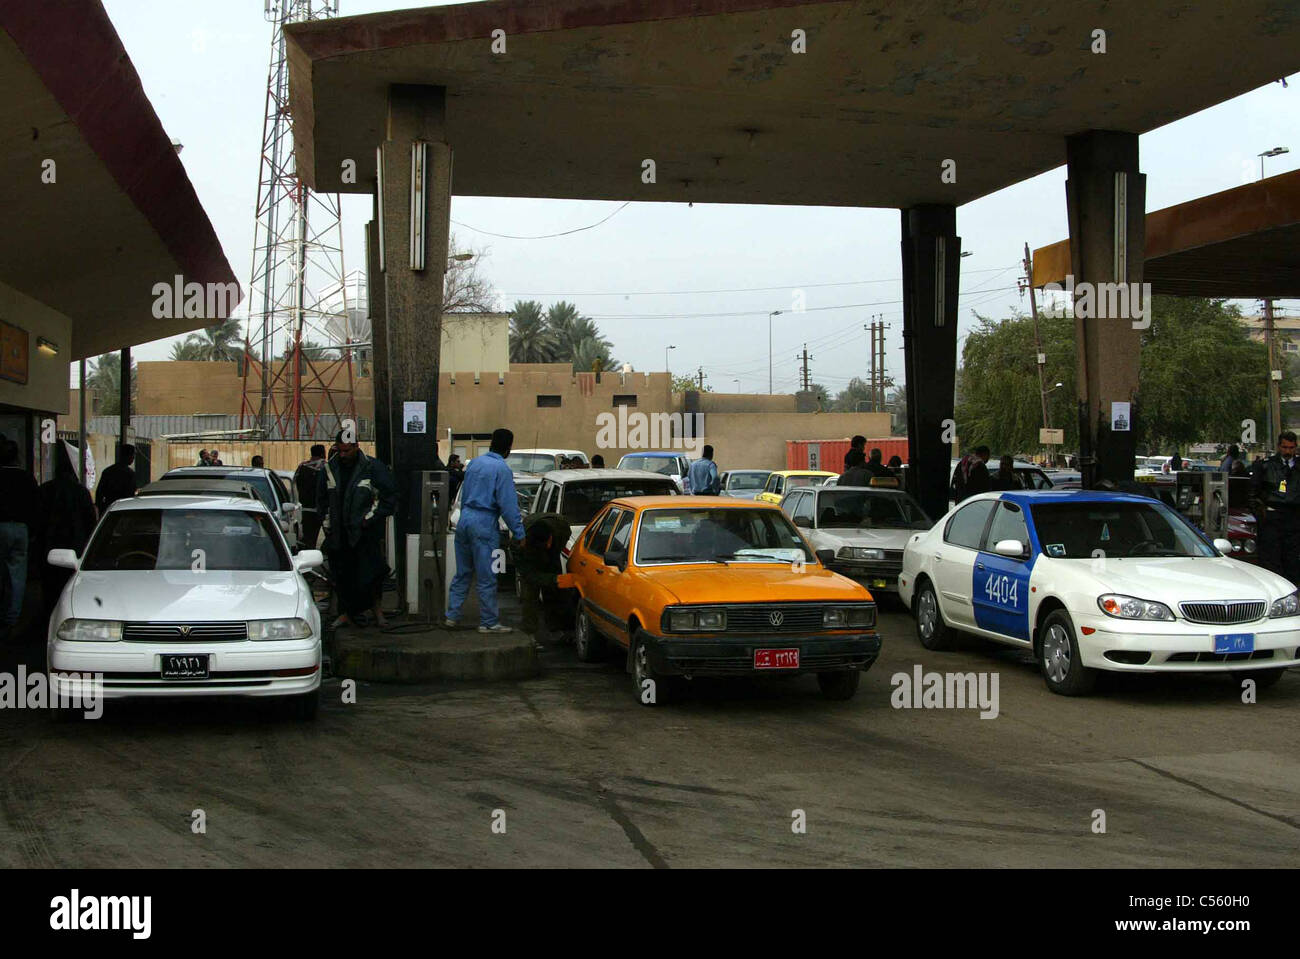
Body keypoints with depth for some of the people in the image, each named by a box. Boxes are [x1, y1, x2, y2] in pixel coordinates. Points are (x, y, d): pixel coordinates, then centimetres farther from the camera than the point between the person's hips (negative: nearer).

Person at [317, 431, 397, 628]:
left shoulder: (372, 468, -4)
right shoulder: (330, 469, 9)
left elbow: (389, 496, -2)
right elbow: (322, 500, 20)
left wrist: (370, 518, -7)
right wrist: (327, 524, 11)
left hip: (366, 532, -4)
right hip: (339, 533, 4)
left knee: (369, 571, -10)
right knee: (341, 575, 6)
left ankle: (376, 607, 8)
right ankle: (346, 613, 15)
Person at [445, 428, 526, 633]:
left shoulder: (474, 463, 12)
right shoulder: (502, 469, -11)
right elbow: (508, 504, -13)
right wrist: (518, 533, -8)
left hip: (465, 519, 7)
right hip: (484, 524, -7)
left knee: (462, 573, 15)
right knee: (487, 578, 0)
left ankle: (452, 616, 17)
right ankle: (488, 622, 6)